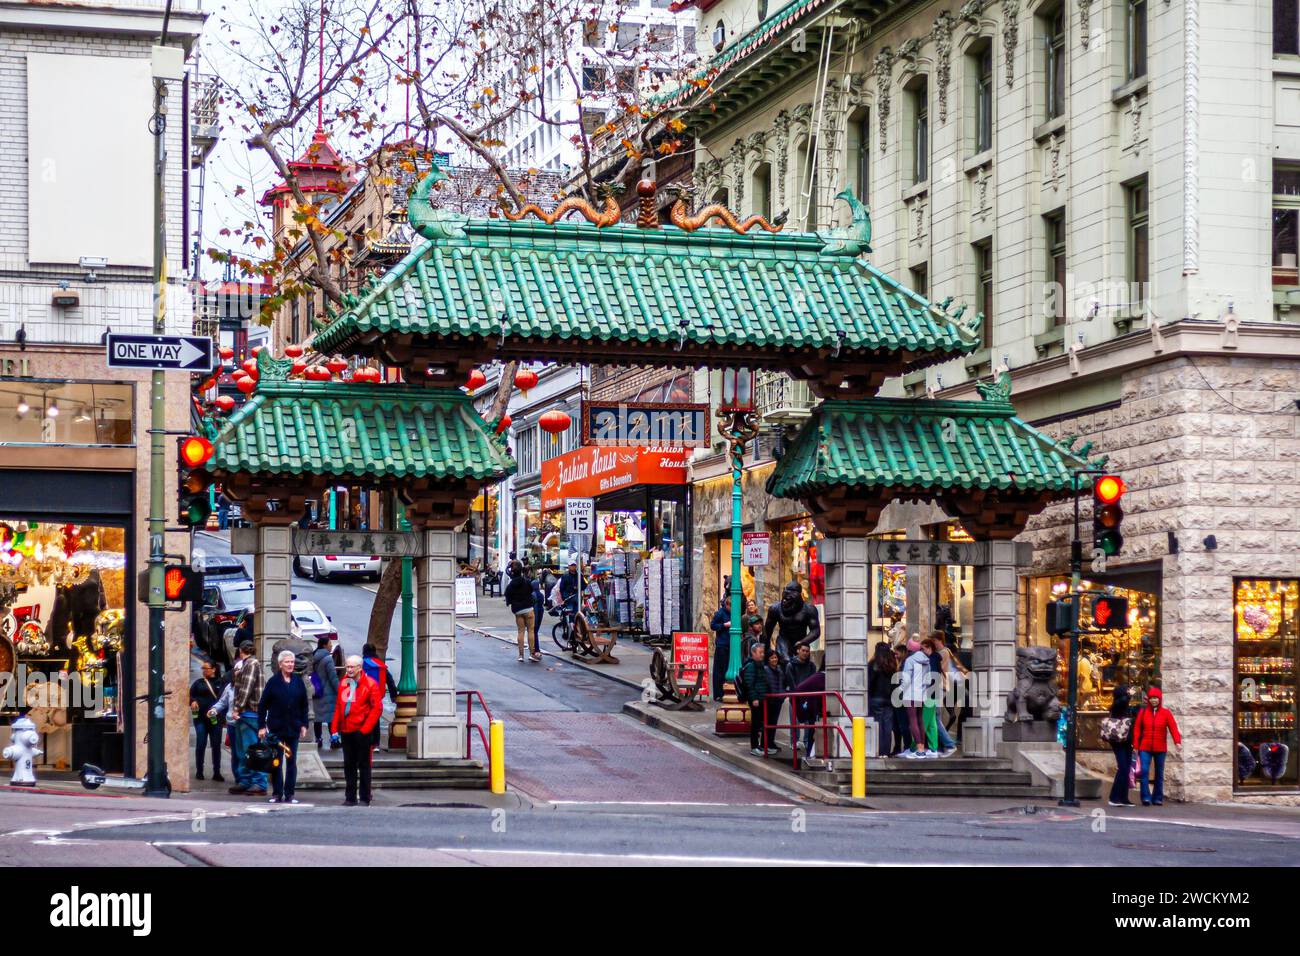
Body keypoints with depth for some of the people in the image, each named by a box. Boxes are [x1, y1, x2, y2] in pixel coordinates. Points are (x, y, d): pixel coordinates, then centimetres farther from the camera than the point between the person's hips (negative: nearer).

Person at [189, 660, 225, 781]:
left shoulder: (220, 684, 8)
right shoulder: (198, 683, 10)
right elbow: (190, 695, 10)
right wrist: (193, 701, -12)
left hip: (215, 719, 0)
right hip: (200, 718, 0)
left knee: (216, 745, 2)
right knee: (200, 744, -2)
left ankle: (216, 772, 7)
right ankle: (199, 772, 7)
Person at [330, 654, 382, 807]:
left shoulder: (370, 684, -6)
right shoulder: (343, 683, 11)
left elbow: (377, 708, -9)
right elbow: (338, 707, 15)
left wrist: (365, 728, -14)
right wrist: (334, 729, 8)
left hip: (361, 731, -5)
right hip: (346, 731, 5)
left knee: (363, 765, 2)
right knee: (349, 765, 9)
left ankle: (365, 799, 7)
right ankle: (350, 798, 14)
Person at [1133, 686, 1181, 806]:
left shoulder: (1166, 713, 1)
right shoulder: (1142, 712, 5)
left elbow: (1173, 727, -9)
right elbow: (1137, 729, 2)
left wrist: (1177, 741, -24)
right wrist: (1135, 745, -5)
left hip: (1160, 748, 0)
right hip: (1145, 747, 0)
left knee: (1159, 773, 8)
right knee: (1144, 771, -15)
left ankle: (1158, 798, 18)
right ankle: (1146, 797, -15)